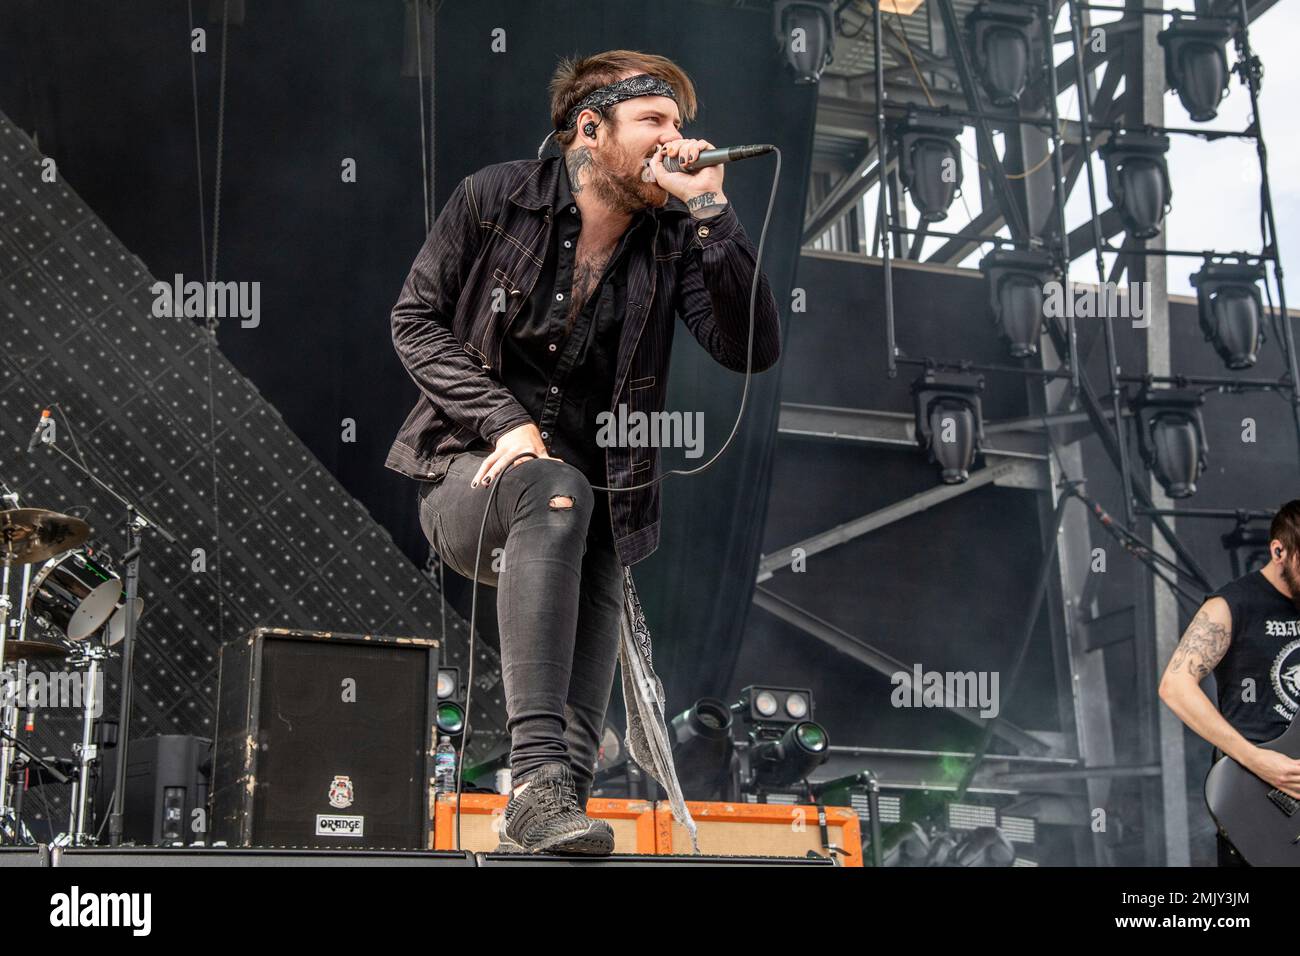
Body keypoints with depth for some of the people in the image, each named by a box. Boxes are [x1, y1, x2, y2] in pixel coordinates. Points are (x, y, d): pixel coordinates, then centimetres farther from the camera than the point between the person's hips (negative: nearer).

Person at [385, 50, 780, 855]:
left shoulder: (674, 242, 2)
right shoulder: (498, 198, -2)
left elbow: (753, 350, -11)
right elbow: (416, 319, -1)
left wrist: (712, 212, -17)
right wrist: (504, 421, -16)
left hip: (592, 506, 5)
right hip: (470, 479, -4)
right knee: (554, 493, -37)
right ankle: (538, 779, -45)